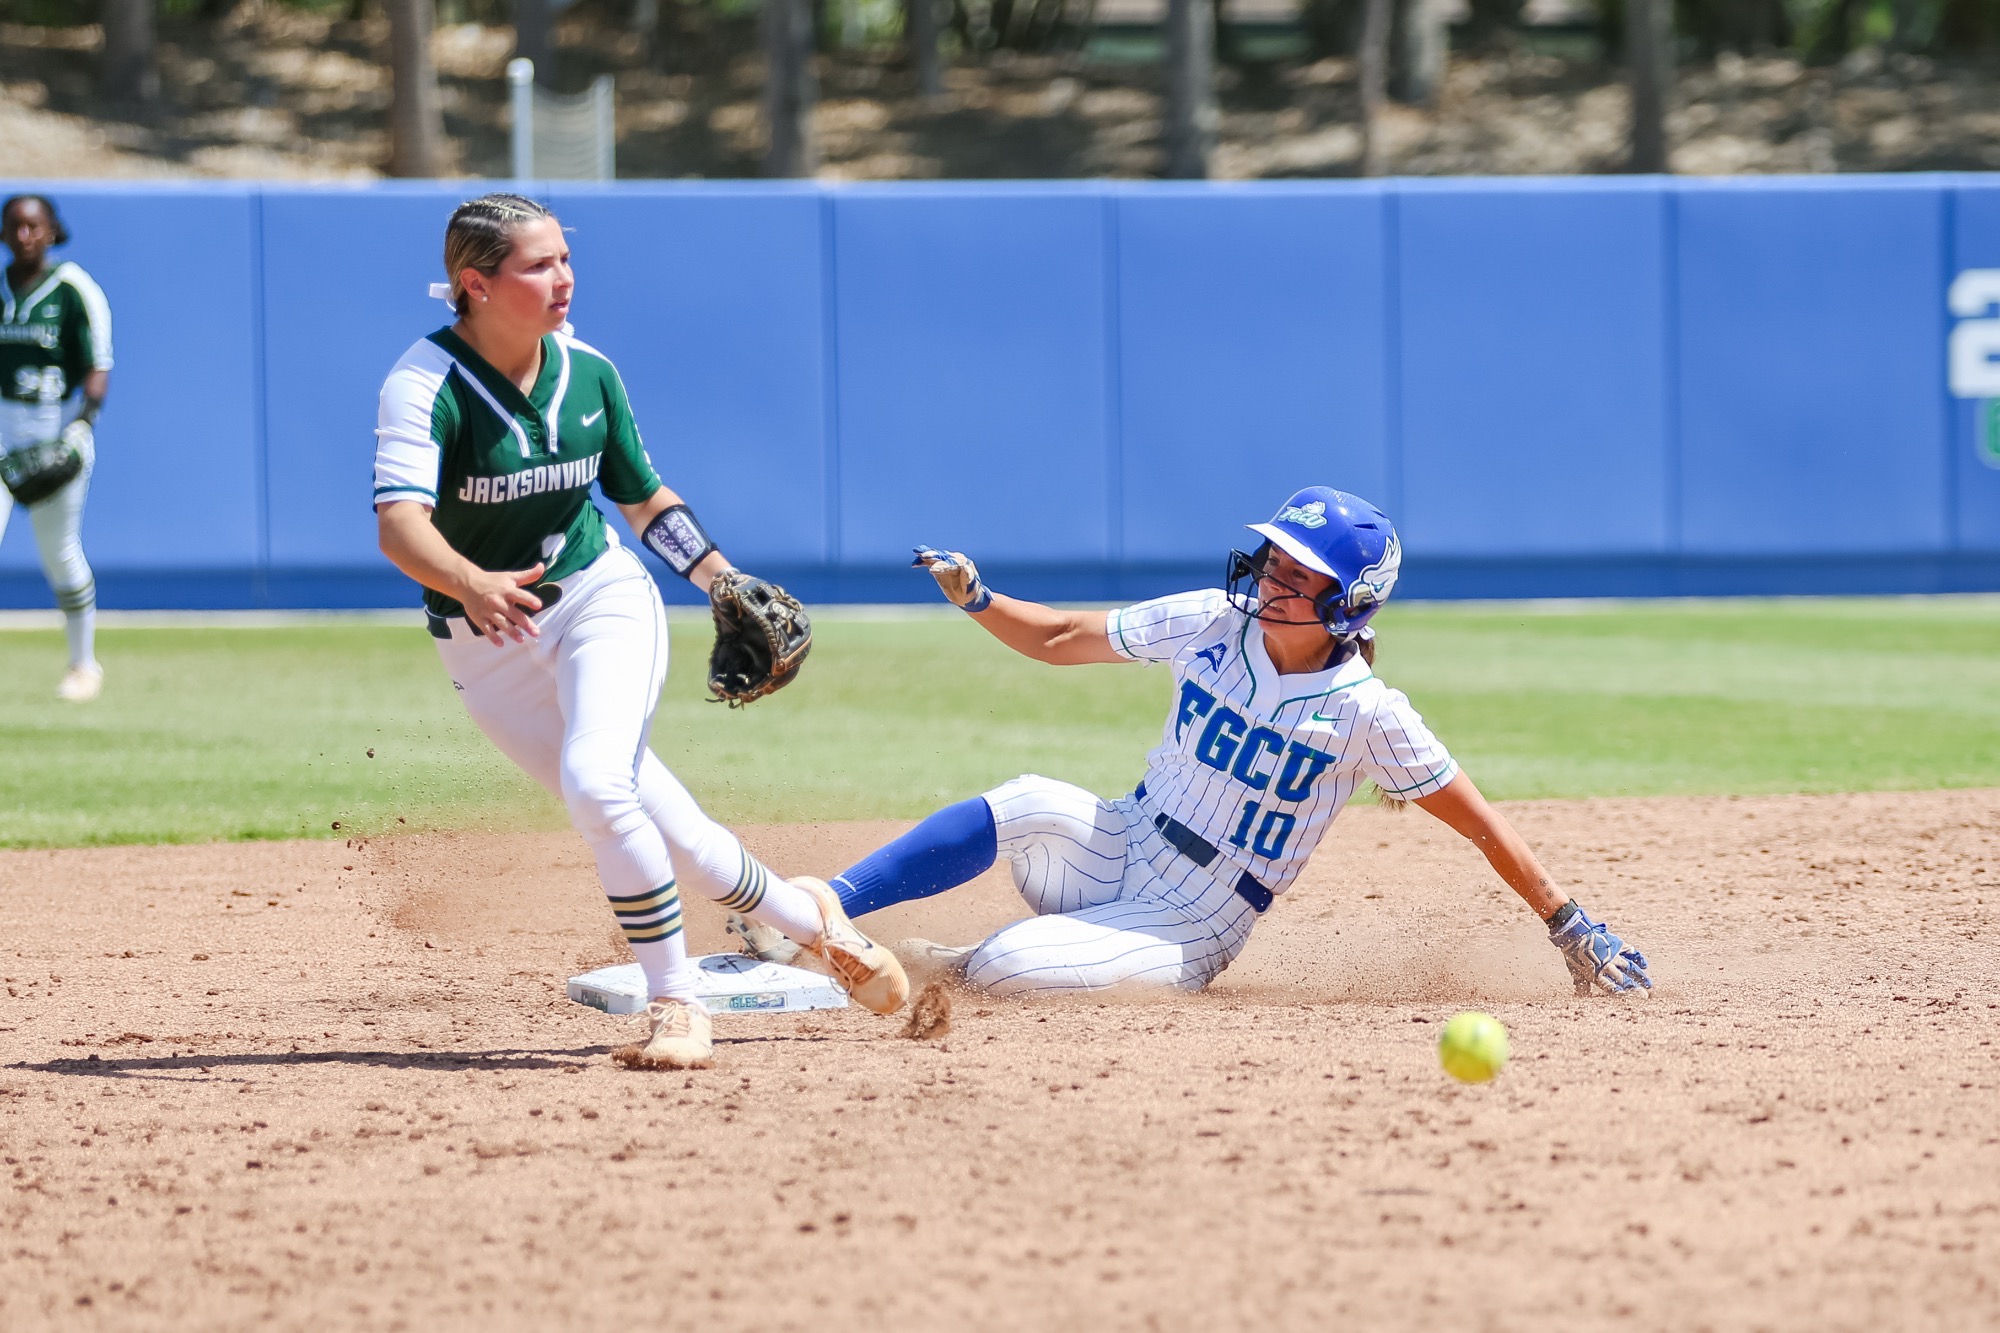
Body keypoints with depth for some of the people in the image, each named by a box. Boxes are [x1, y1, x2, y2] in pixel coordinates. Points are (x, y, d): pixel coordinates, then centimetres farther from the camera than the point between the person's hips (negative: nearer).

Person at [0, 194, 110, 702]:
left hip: (57, 430, -3)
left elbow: (97, 373, -11)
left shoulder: (75, 291, -7)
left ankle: (84, 664, 23)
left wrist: (80, 428, -24)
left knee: (59, 553, 4)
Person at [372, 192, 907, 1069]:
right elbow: (399, 526, -33)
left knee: (595, 778, -26)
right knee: (656, 826, -1)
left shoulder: (587, 373, -2)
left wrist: (724, 581, 4)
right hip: (487, 641, -1)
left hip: (601, 597, 1)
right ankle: (805, 918, 23)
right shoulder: (425, 385, -18)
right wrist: (470, 584, -52)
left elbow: (644, 499, 13)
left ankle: (676, 1002, -14)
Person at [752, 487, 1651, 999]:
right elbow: (1060, 641, 6)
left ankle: (957, 967, 8)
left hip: (1188, 932, -4)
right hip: (1120, 850, 4)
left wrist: (1568, 925, -13)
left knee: (1002, 971, -29)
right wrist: (975, 599, -11)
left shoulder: (1367, 716, -15)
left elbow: (1481, 823, -10)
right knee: (1029, 808, -31)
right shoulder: (1208, 625, -3)